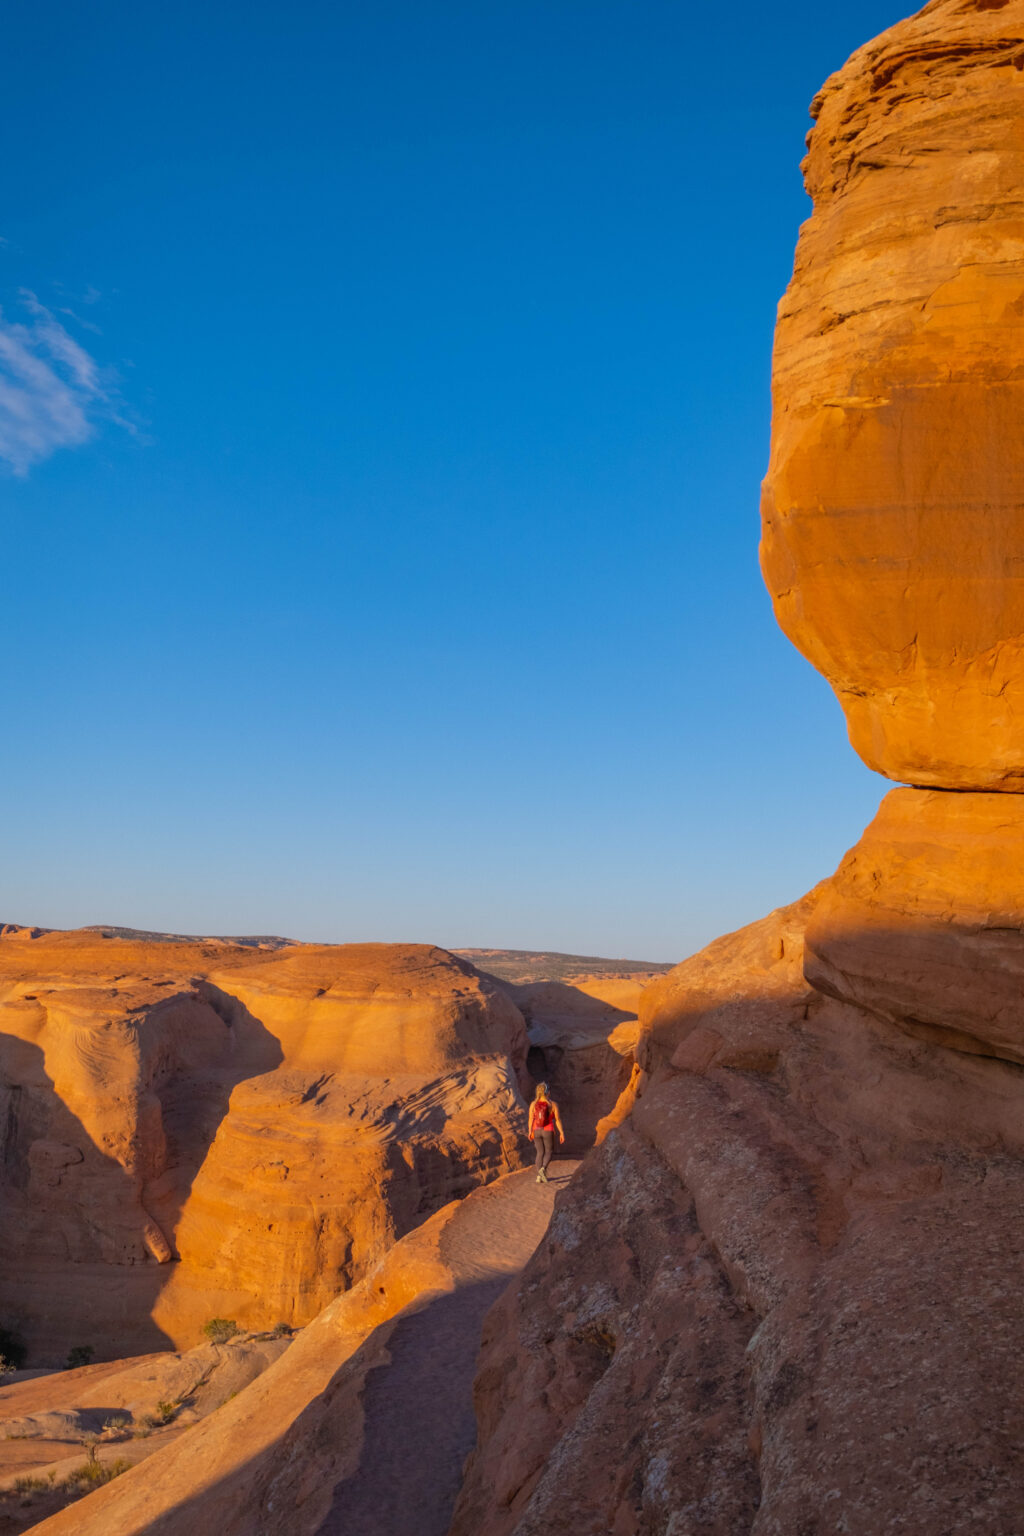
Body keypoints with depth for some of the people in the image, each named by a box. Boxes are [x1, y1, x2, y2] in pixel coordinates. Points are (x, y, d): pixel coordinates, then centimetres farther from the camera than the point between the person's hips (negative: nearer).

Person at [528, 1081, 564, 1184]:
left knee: (540, 1153, 16)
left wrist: (530, 1131, 12)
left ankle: (539, 1176, 11)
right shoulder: (553, 1104, -11)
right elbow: (558, 1120, -9)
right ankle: (543, 1169, -15)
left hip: (537, 1131, 3)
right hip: (548, 1132, -3)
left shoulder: (533, 1104, -6)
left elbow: (531, 1119, -1)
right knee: (548, 1152, 13)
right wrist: (561, 1133, -1)